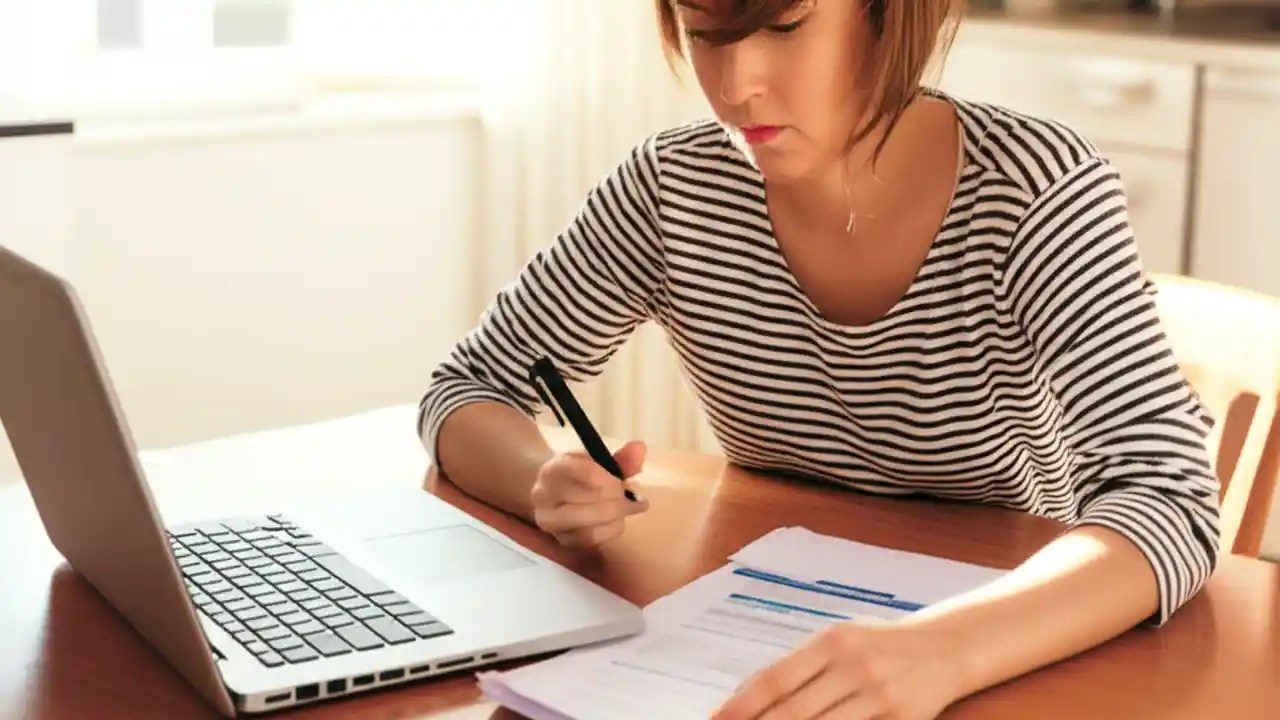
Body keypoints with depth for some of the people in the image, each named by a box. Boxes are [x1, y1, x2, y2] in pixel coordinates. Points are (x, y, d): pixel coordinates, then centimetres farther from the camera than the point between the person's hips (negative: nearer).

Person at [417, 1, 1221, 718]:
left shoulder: (1039, 188, -17)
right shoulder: (673, 188, -8)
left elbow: (1170, 503, -27)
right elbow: (468, 393, 1)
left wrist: (938, 648, -46)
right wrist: (550, 486, -22)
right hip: (765, 656, 3)